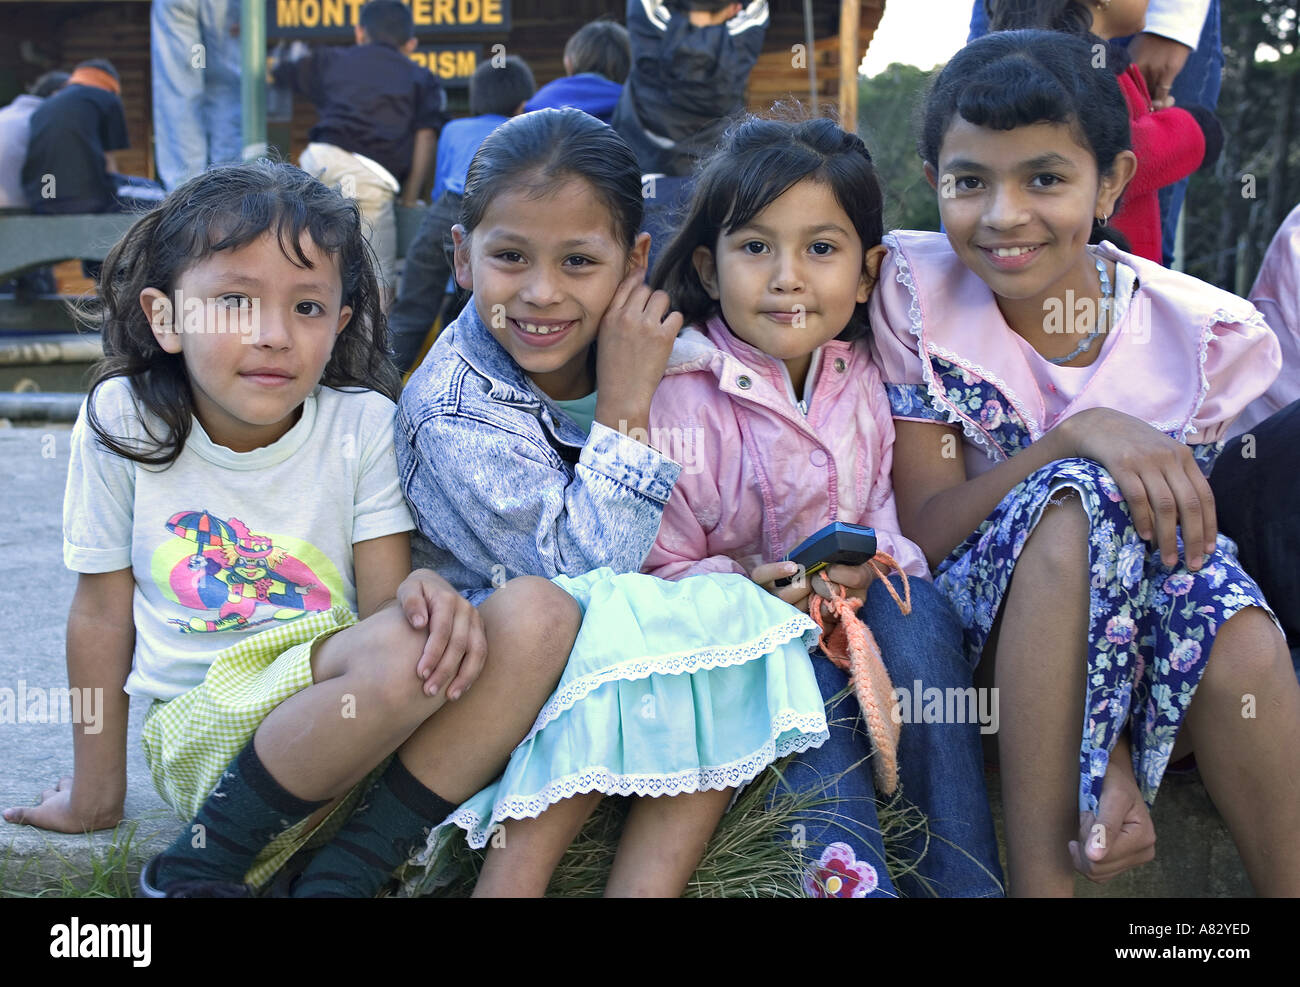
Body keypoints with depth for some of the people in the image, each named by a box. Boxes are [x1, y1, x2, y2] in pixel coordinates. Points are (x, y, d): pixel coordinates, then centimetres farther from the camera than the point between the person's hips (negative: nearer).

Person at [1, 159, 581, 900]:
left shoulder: (363, 422, -2)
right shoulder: (122, 421, -5)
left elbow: (383, 594, -5)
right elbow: (102, 614, 3)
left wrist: (423, 590, -30)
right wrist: (96, 795, 9)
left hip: (351, 714, 3)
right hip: (205, 730, -3)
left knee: (543, 613, -23)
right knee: (400, 658, -34)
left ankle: (342, 874, -18)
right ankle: (203, 866, -12)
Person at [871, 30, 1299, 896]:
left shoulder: (1201, 338, -9)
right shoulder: (914, 296, -10)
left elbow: (1181, 531, -10)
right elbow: (924, 531, -14)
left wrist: (1117, 762, -25)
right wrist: (1078, 437, -31)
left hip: (1145, 645, 1)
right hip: (986, 627, -1)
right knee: (1076, 501, -33)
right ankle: (1037, 874, -28)